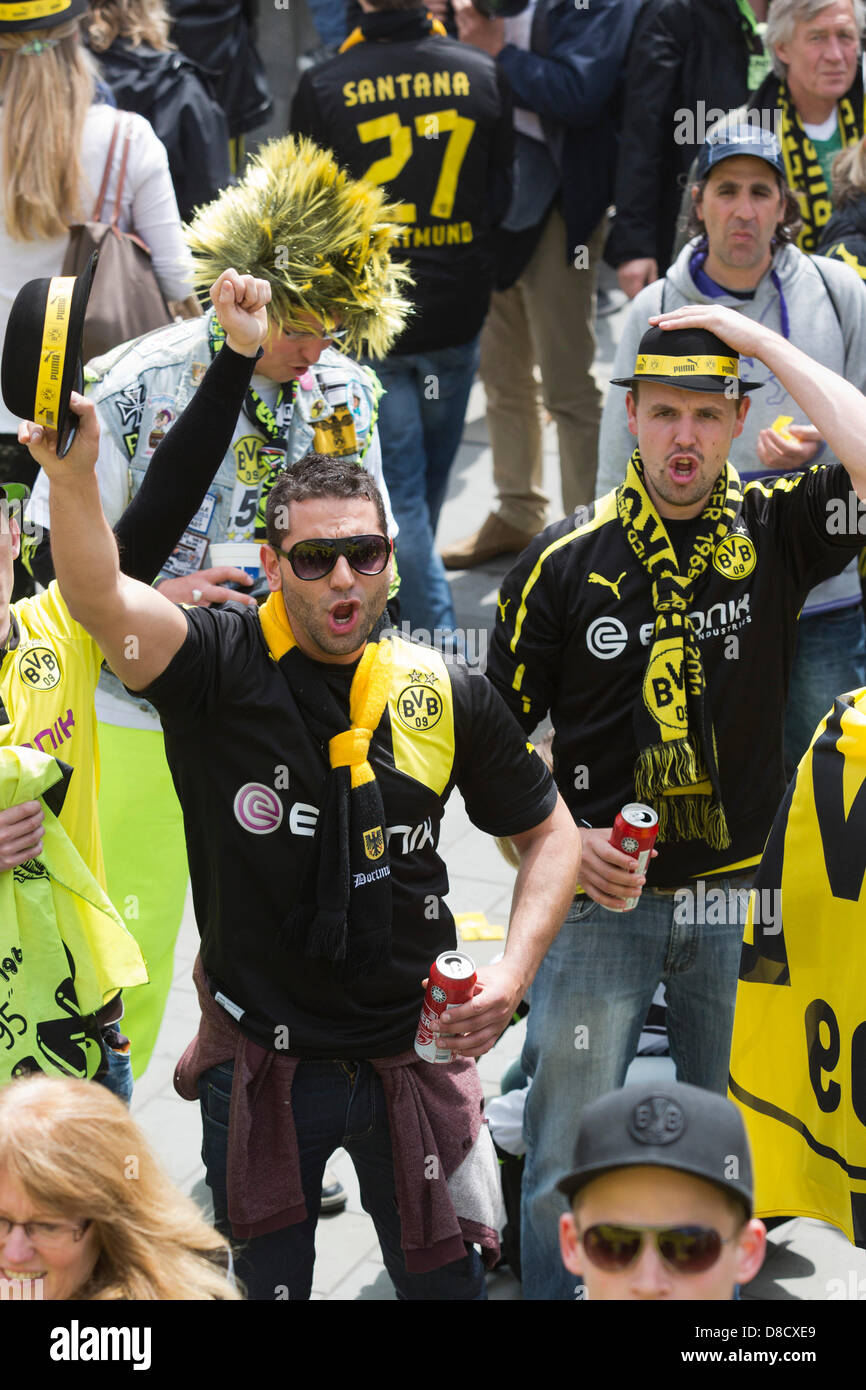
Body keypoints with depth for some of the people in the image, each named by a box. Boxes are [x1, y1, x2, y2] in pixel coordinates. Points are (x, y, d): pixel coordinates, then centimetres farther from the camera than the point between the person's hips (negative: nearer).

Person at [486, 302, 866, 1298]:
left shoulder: (773, 533, -2)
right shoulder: (567, 560, -3)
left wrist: (765, 341, -18)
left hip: (736, 899, 1)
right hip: (601, 893, -1)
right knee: (566, 1160, -2)